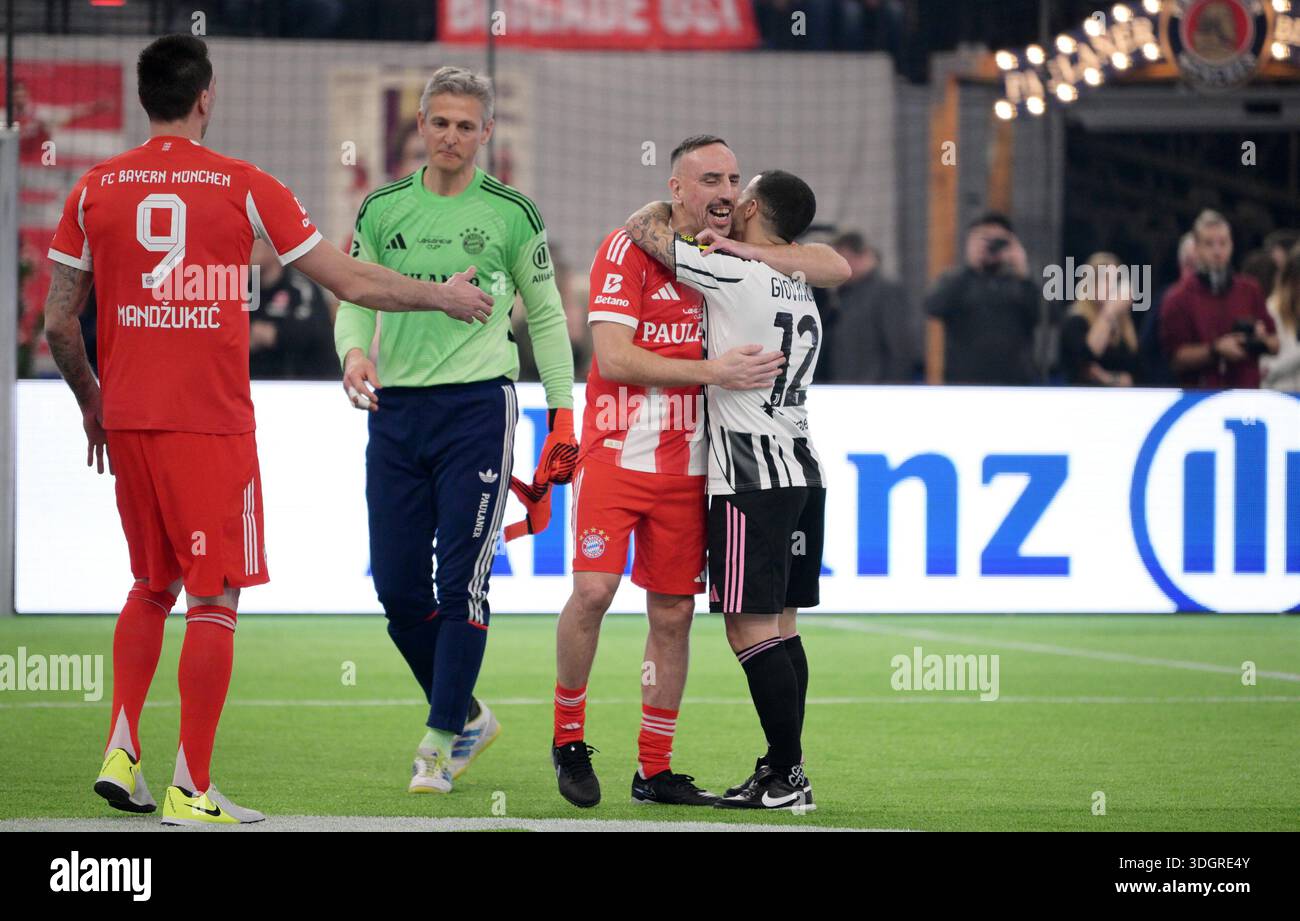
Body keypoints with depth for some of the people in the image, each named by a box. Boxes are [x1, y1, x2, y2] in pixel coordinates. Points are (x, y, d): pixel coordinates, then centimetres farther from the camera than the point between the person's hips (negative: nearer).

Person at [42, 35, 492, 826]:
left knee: (152, 586, 21)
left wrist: (91, 402, 24)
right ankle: (191, 789, -3)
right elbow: (352, 284, 0)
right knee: (213, 599, 0)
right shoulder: (242, 187, -4)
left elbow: (59, 323, 7)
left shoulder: (96, 189, 4)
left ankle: (122, 751, 10)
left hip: (126, 418, 4)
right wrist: (444, 296, 15)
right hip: (211, 422, -4)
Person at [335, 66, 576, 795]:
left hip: (477, 405, -3)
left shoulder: (512, 215, 2)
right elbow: (355, 299, 12)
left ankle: (442, 742, 1)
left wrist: (563, 418, 4)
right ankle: (468, 716, 21)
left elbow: (547, 317, 8)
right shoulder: (382, 210, 8)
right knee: (396, 584, 2)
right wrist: (355, 351, -11)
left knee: (462, 583, -7)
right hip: (396, 407, 3)